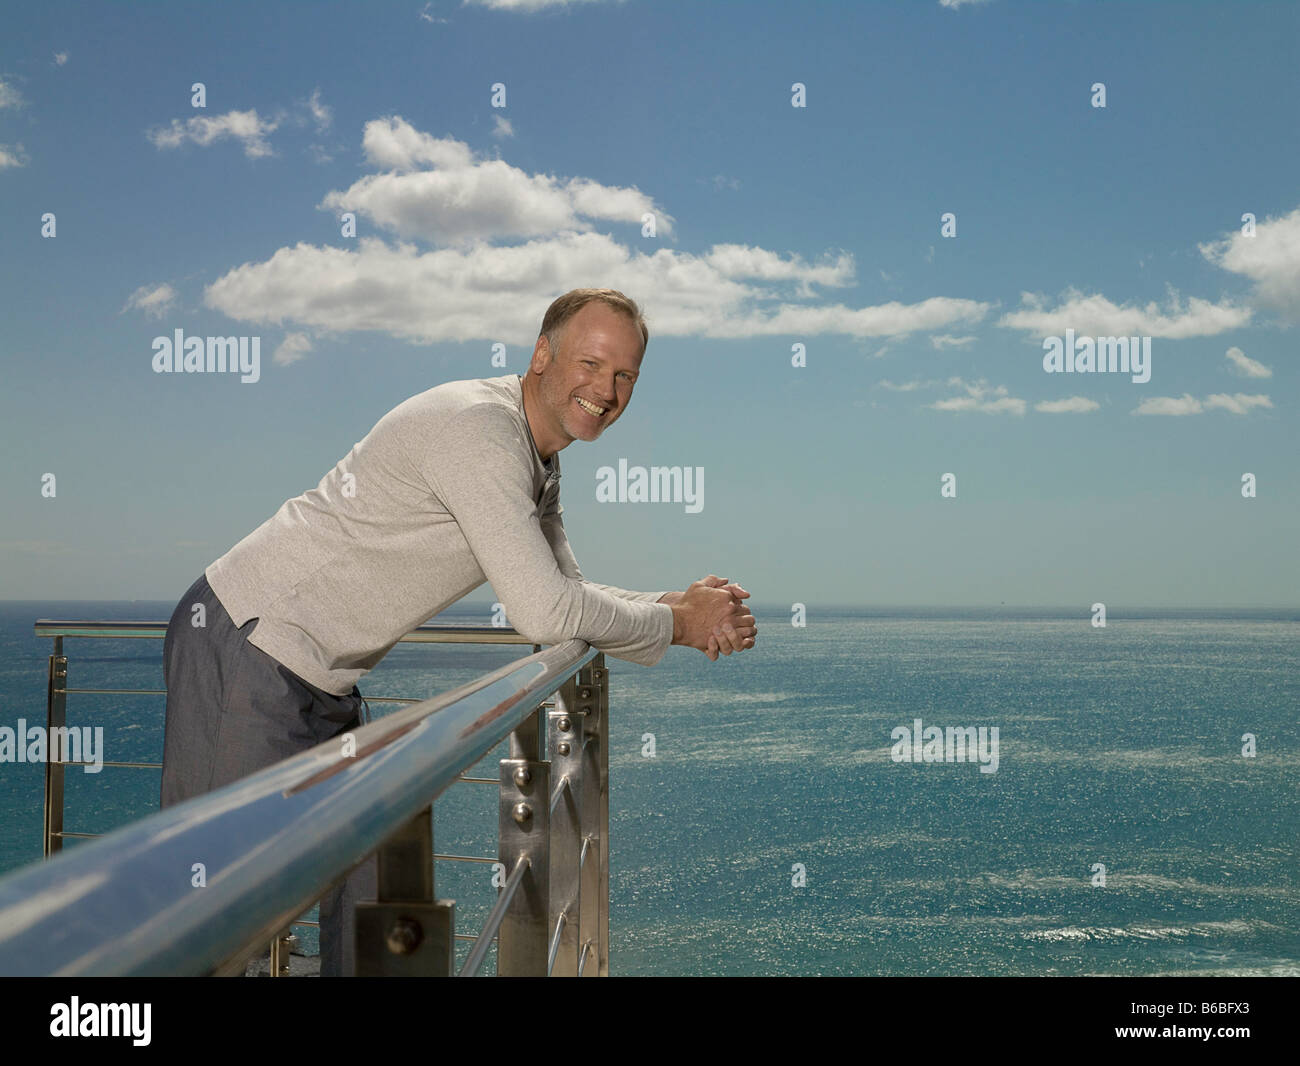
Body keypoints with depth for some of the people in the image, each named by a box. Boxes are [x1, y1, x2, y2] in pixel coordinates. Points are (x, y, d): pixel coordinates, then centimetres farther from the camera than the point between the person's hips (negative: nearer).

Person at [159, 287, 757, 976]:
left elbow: (565, 600, 15)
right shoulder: (478, 429, -22)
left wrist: (686, 608, -1)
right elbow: (543, 614, -26)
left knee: (366, 895, 14)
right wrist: (675, 624, -12)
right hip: (246, 652, -10)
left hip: (322, 685, 10)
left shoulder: (538, 461, 11)